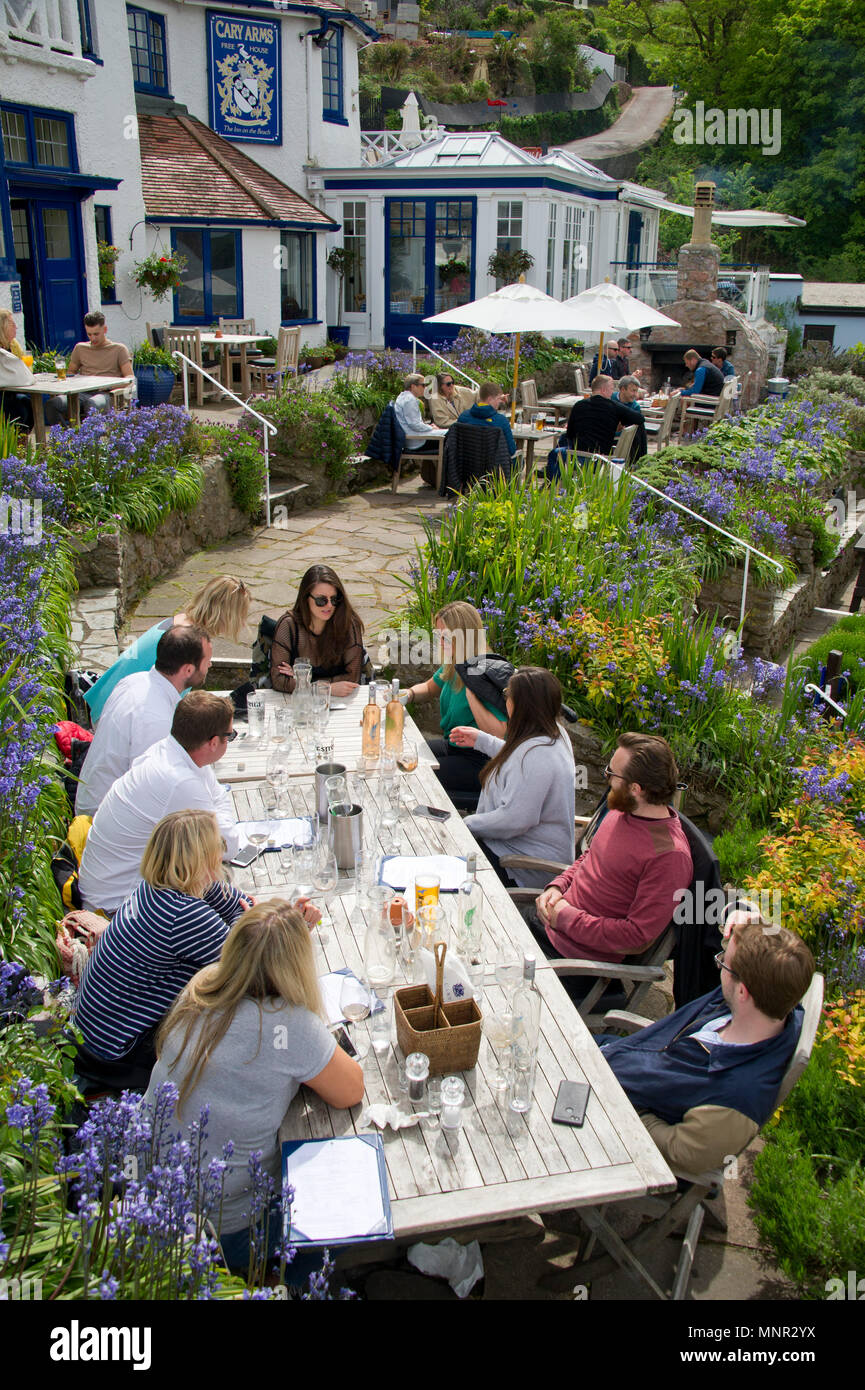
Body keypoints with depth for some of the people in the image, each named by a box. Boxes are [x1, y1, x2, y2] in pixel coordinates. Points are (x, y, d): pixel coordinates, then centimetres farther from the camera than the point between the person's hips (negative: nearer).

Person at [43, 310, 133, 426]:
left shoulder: (119, 349, 15)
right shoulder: (80, 348, 26)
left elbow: (129, 377, 6)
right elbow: (70, 372, 33)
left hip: (104, 394, -4)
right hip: (82, 393, 4)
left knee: (93, 405, -43)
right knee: (51, 404, -28)